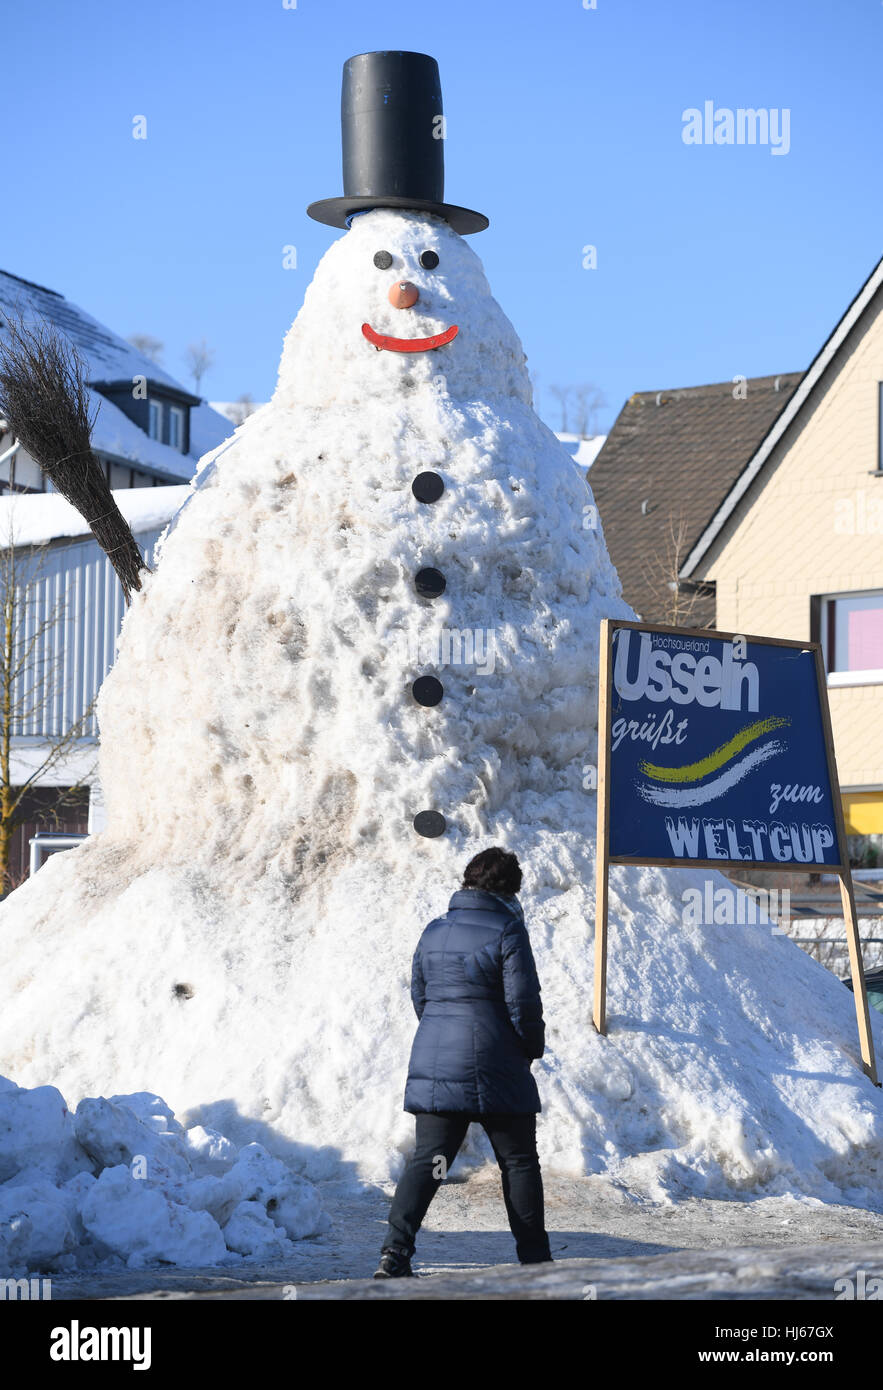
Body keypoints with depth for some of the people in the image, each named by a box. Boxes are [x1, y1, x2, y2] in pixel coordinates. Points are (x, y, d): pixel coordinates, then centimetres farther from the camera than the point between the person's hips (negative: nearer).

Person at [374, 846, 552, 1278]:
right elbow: (523, 1000, -11)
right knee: (519, 1162, 8)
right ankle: (534, 1259, 13)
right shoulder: (507, 930, -8)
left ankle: (395, 1249, -11)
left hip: (433, 1064, 5)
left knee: (427, 1161, 4)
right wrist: (533, 1047, 6)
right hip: (495, 1068, -5)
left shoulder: (434, 931, 10)